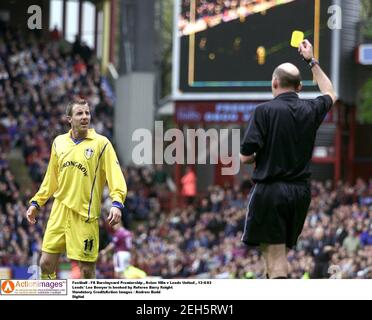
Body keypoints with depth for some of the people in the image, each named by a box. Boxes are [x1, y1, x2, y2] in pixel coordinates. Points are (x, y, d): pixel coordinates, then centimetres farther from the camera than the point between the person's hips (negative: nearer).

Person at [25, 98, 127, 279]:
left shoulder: (101, 143, -2)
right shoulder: (59, 142, 10)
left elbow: (115, 176, -9)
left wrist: (117, 203, -23)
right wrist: (36, 203, 18)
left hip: (85, 215, -4)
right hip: (59, 210, 4)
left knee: (87, 268, -3)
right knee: (46, 263, 0)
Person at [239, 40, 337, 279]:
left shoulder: (265, 111, -9)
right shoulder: (310, 110, 5)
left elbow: (245, 157, -12)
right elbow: (330, 94, 31)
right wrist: (312, 62, 38)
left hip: (270, 190, -5)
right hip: (301, 191, 5)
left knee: (275, 257, -8)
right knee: (282, 253, 16)